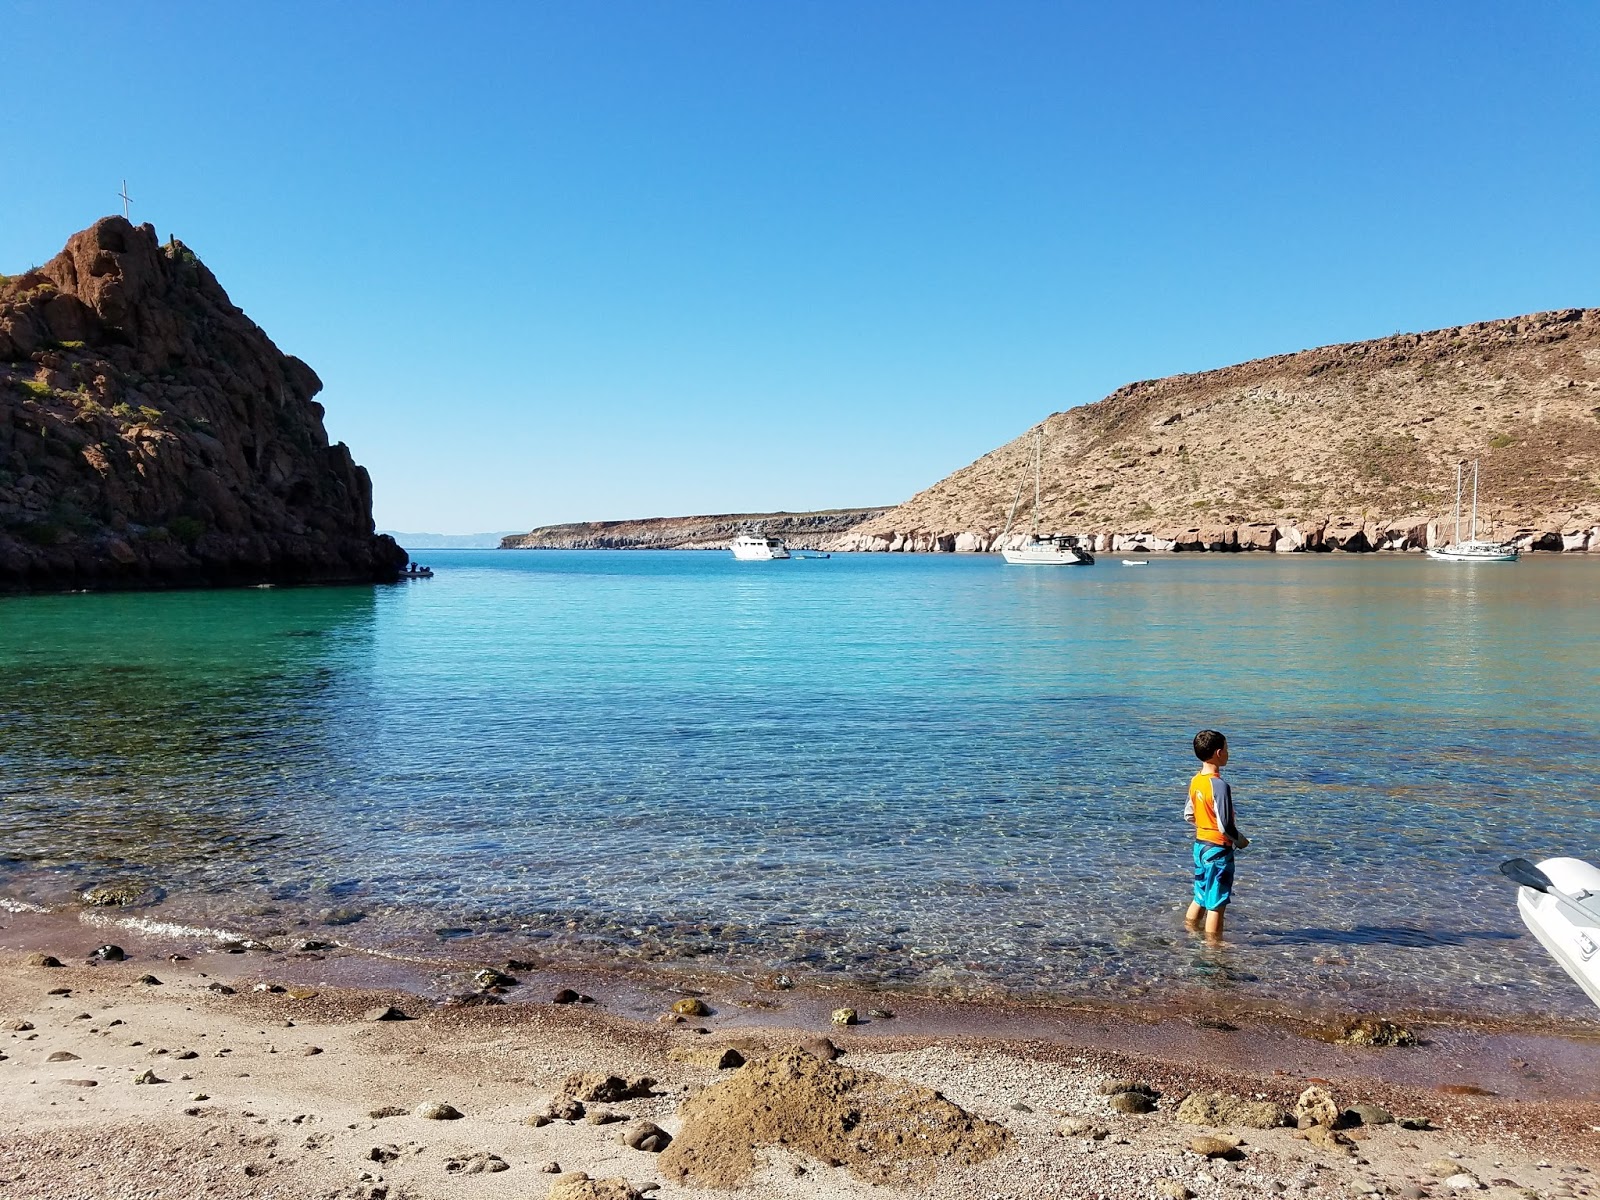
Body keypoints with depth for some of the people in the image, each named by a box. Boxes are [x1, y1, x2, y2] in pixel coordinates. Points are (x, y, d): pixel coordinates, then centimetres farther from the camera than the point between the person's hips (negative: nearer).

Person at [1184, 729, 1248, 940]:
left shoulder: (1195, 781, 3)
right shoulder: (1219, 785, -22)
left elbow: (1189, 815, 13)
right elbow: (1225, 827, -22)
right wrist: (1241, 841, -5)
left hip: (1200, 845, 8)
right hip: (1218, 849, -8)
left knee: (1201, 898, 20)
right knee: (1217, 903, 3)